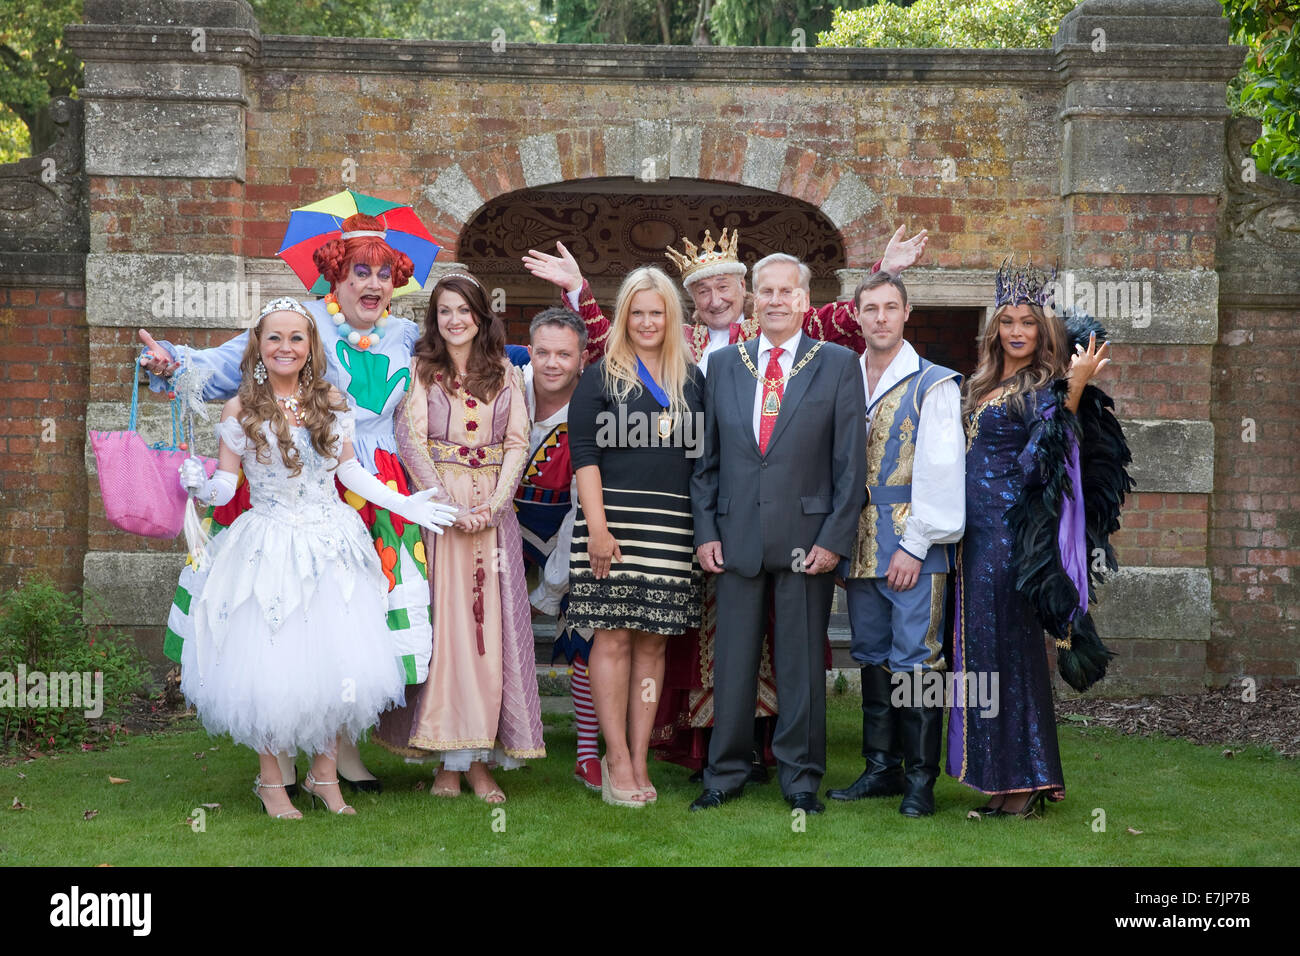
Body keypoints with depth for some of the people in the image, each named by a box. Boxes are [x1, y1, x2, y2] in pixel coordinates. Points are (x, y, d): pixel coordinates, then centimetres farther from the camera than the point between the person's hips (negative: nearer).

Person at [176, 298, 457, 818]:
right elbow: (225, 485, -2)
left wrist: (404, 504, 10)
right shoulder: (240, 411, -1)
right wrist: (200, 487, -23)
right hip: (269, 549, -3)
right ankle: (270, 779, 14)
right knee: (271, 666, -3)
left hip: (331, 547, 3)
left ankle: (324, 773, 16)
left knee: (341, 662, -1)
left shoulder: (331, 402, 6)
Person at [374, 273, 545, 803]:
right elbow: (410, 441, -3)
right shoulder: (421, 372, 6)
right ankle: (447, 758, -2)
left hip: (493, 512, 2)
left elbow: (517, 444, 6)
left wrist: (492, 505, -8)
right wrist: (450, 506, -13)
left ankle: (481, 760, 1)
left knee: (491, 625, -2)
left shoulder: (505, 375, 13)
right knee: (441, 623, -5)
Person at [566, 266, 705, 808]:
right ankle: (617, 759, 0)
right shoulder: (602, 377, 3)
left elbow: (699, 457, 16)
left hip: (672, 529, 4)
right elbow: (584, 454, -3)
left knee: (654, 641, 4)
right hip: (615, 520, -3)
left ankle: (640, 759, 8)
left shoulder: (690, 380, 14)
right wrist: (597, 526, -12)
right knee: (613, 638, -4)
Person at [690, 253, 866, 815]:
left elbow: (851, 460, -1)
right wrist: (705, 530, 4)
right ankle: (726, 773, 17)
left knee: (802, 660, 4)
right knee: (732, 659, 6)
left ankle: (801, 777, 15)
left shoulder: (838, 365, 3)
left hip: (807, 537, -2)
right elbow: (707, 456, 12)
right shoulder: (723, 364, 10)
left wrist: (835, 537, -7)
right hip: (736, 537, 2)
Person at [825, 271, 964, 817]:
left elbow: (939, 471, -8)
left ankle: (920, 778, 1)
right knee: (872, 657, 11)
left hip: (913, 546, -5)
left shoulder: (933, 384, -3)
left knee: (915, 660, -6)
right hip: (860, 547, 5)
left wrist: (915, 545, -13)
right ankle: (882, 768, 19)